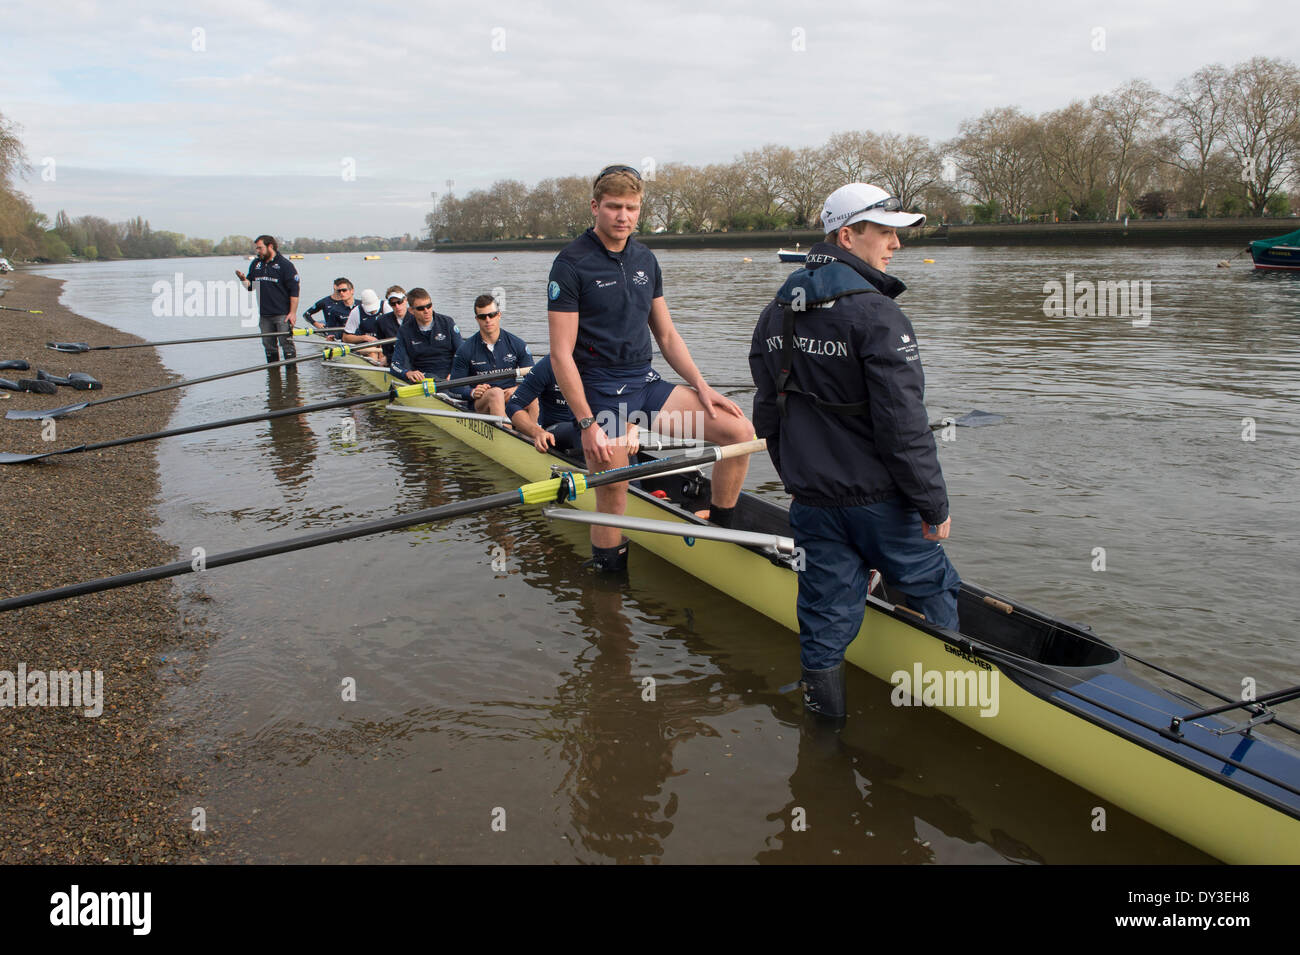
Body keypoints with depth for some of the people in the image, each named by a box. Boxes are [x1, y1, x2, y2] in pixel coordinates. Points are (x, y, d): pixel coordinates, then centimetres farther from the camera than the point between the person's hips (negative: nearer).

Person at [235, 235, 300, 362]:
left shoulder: (285, 264, -6)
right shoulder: (256, 264, 13)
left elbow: (294, 291, -9)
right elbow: (250, 286, 17)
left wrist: (292, 313, -14)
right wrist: (243, 279, -5)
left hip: (282, 314, -6)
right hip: (264, 315, 6)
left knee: (286, 345, -7)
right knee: (269, 346, 10)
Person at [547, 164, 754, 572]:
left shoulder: (645, 260, 11)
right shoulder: (572, 263, -9)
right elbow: (561, 355, -12)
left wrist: (701, 386, 5)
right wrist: (588, 424, -18)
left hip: (647, 384, 6)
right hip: (601, 391, -6)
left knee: (739, 430, -4)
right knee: (613, 498, -7)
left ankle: (721, 536, 12)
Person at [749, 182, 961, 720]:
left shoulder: (777, 312, 6)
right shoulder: (875, 313, -18)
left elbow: (768, 411, 12)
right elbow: (903, 424, -21)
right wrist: (933, 503, -12)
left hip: (812, 498, 6)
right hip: (878, 495, -6)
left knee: (827, 609, 13)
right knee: (931, 590, 16)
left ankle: (827, 719, 22)